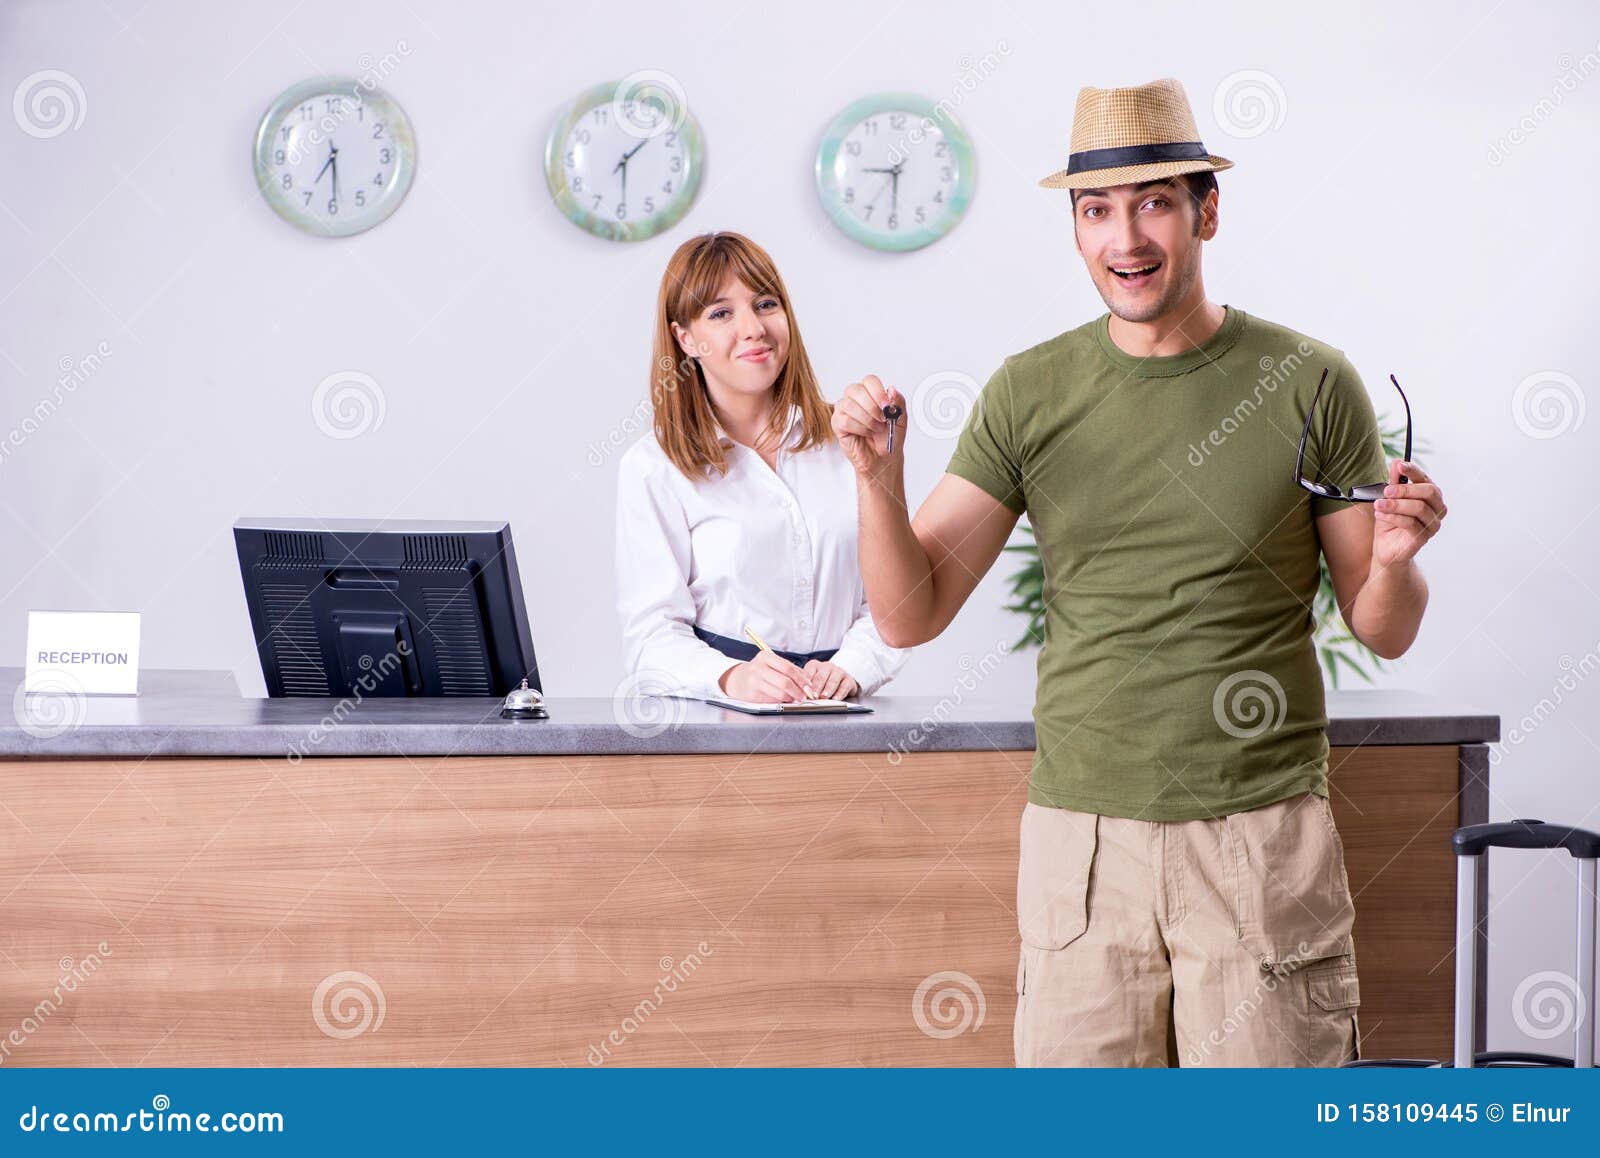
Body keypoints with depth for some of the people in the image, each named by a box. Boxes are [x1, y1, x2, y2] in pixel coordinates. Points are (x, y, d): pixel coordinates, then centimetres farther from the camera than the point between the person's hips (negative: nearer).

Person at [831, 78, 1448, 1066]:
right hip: (1080, 835, 2)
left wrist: (1394, 561, -16)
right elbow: (911, 615, 2)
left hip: (1263, 835, -1)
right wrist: (879, 478, -15)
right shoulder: (1030, 392, 4)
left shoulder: (1311, 382, 0)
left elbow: (1386, 632, 6)